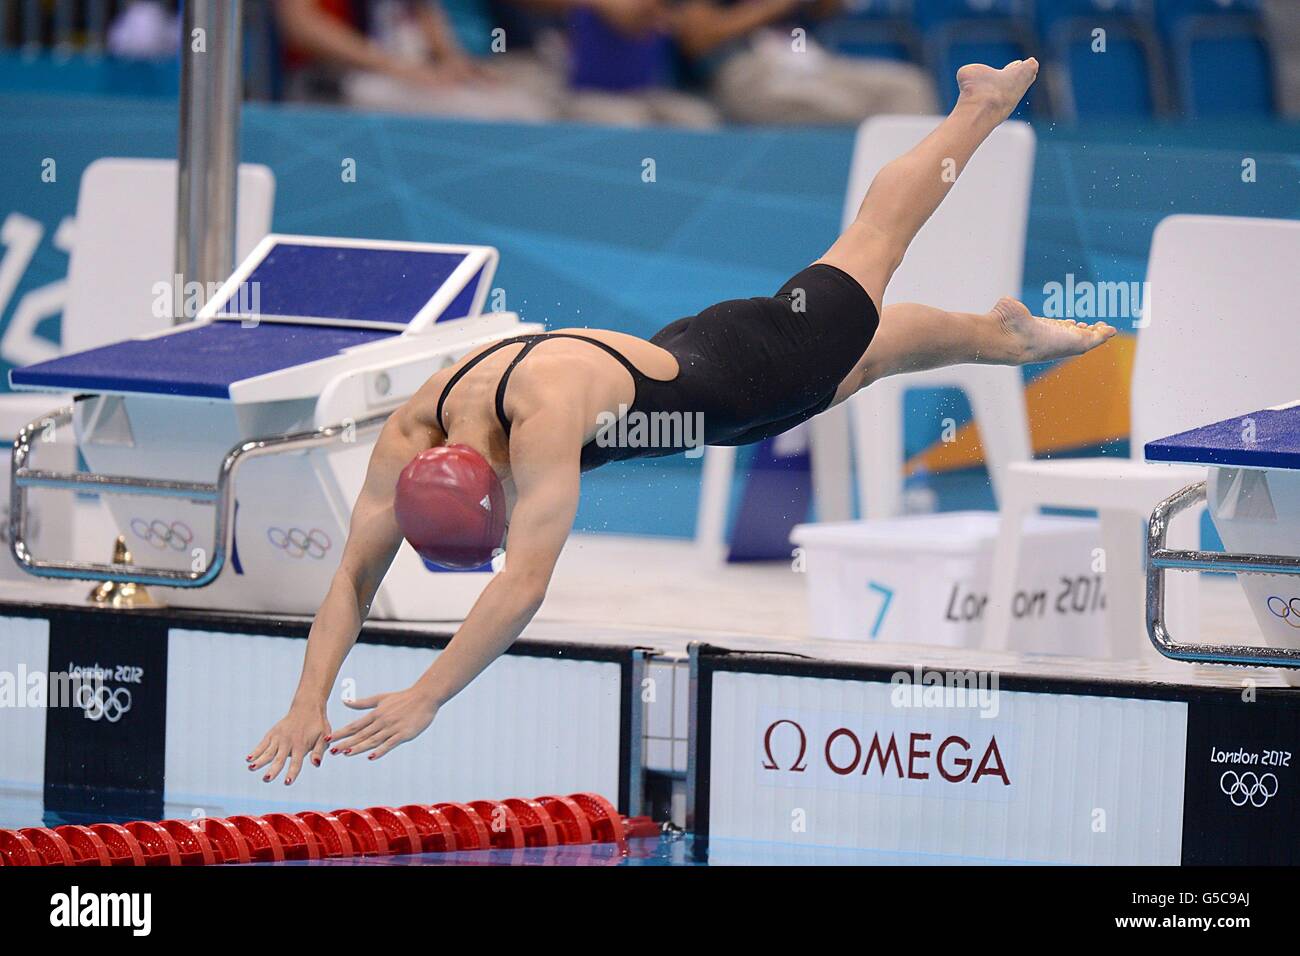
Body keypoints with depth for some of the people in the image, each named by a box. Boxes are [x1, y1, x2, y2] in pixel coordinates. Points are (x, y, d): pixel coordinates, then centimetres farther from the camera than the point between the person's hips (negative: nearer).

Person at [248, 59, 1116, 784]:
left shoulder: (545, 415, -49)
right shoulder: (412, 433, -30)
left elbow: (526, 582, -56)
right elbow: (357, 573, -26)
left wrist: (424, 699, -60)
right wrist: (310, 702, -39)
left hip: (738, 373, -5)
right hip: (673, 368, 5)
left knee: (872, 248, 25)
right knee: (877, 351, 34)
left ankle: (984, 106, 53)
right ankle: (1010, 335, 64)